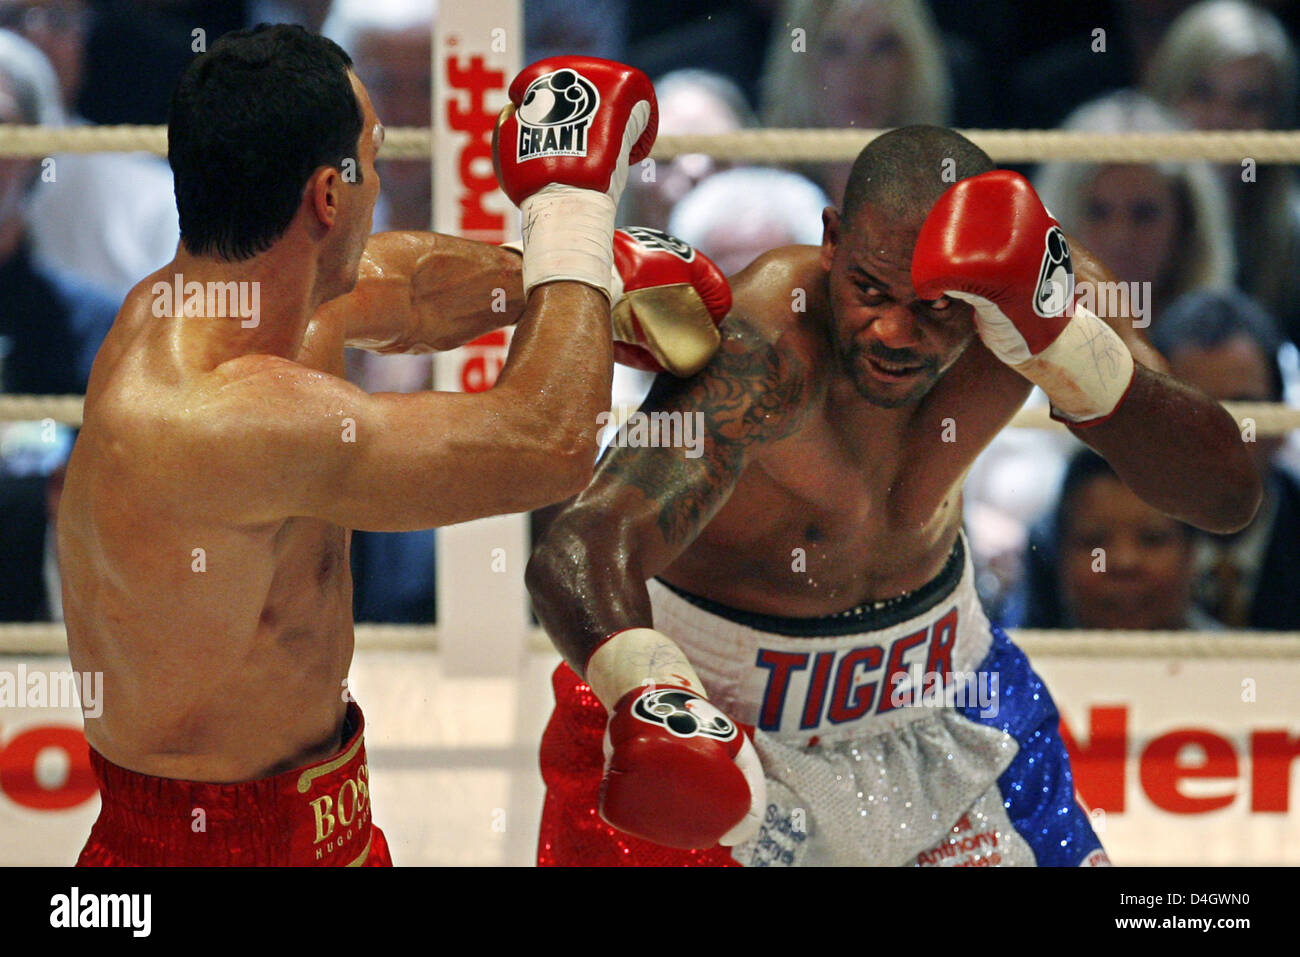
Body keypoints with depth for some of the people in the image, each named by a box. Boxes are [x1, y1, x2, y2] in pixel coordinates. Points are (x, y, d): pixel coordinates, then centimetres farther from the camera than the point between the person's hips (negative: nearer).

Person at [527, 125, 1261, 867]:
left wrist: (1060, 342, -39)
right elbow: (581, 552, -47)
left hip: (934, 686, 4)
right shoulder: (766, 349, -36)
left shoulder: (1037, 284, -21)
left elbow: (1229, 496, -25)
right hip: (713, 703, -4)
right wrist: (651, 694, -69)